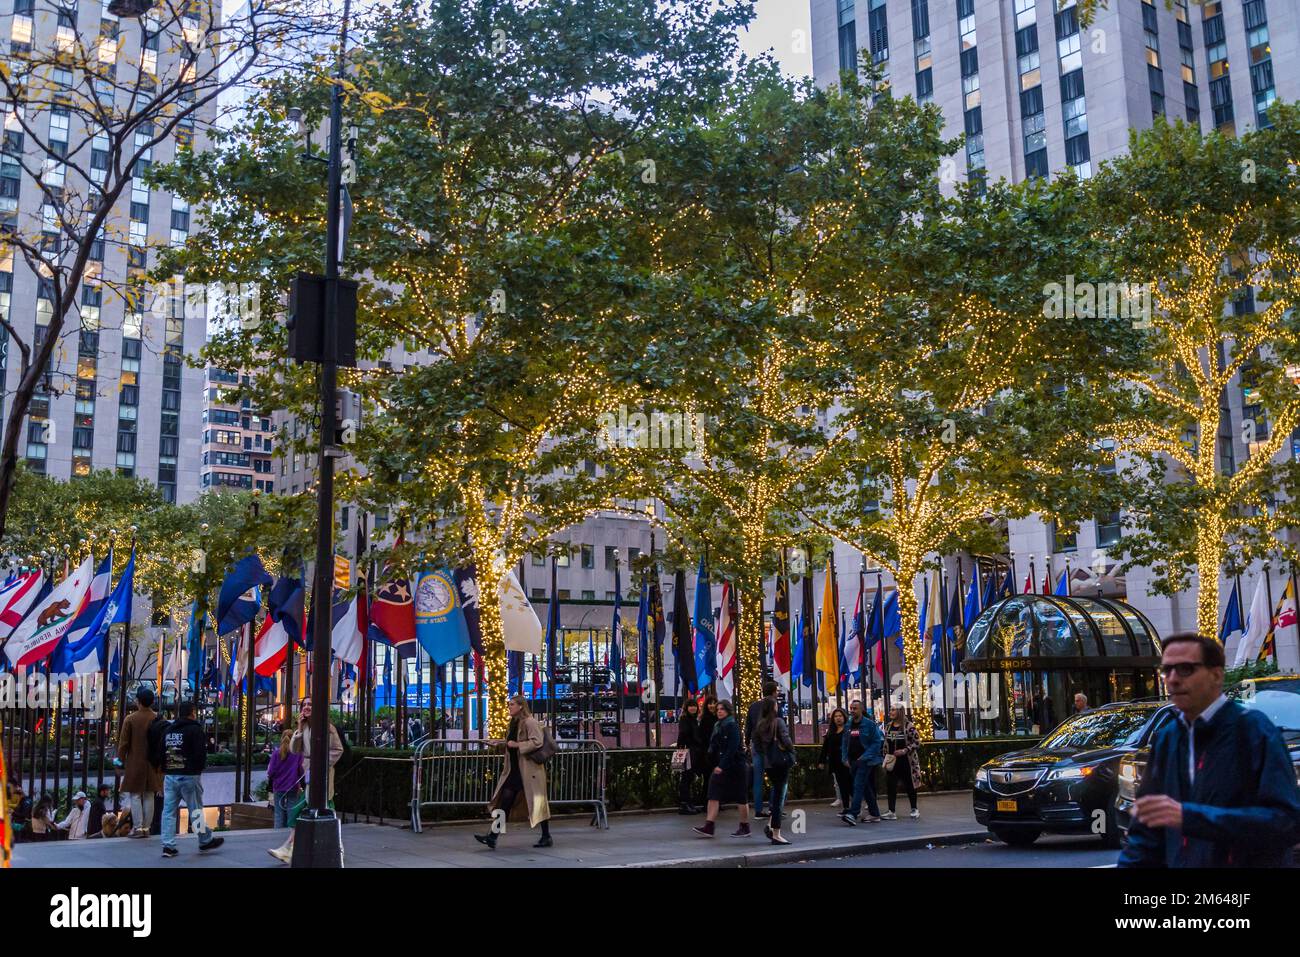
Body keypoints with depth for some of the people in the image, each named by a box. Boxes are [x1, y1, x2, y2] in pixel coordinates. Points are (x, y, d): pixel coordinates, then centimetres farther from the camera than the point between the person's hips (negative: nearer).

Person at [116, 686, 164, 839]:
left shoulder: (130, 719, -8)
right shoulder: (158, 718, -1)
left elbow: (123, 742, -6)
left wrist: (120, 759, 7)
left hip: (134, 764, -3)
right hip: (153, 764, 3)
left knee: (135, 796, 3)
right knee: (149, 796, 9)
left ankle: (139, 828, -1)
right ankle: (146, 828, 11)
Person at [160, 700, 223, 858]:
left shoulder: (168, 730, 13)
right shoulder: (195, 729, -9)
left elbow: (161, 753, 17)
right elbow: (201, 753, -13)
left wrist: (165, 770, 18)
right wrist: (199, 768, 3)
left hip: (170, 776, 6)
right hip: (189, 775, -6)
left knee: (169, 811, 4)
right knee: (196, 810, 4)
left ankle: (168, 845, 2)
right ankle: (206, 841, 15)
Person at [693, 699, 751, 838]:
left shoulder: (732, 726, -13)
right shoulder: (718, 726, 12)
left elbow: (732, 748, -20)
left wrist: (722, 766, -24)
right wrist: (716, 765, 6)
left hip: (734, 765, -8)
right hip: (720, 766, 8)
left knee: (741, 797, 4)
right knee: (714, 795, -3)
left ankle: (745, 828, 15)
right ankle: (708, 827, -7)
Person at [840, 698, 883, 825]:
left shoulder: (869, 724, -8)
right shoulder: (848, 726, 12)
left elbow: (877, 743, -11)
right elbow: (844, 743, 17)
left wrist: (864, 757, -17)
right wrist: (845, 758, 3)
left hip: (865, 761, -7)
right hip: (853, 762, 7)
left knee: (858, 786, -16)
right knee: (866, 788, 12)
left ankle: (853, 814, -24)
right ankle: (875, 814, 21)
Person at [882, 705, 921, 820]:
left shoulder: (908, 726, -11)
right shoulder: (889, 726, 7)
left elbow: (917, 742, -12)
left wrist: (905, 750, -21)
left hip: (906, 761, -5)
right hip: (892, 762, 5)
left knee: (909, 786, 6)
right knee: (890, 786, -1)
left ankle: (914, 809, 21)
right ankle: (891, 811, 1)